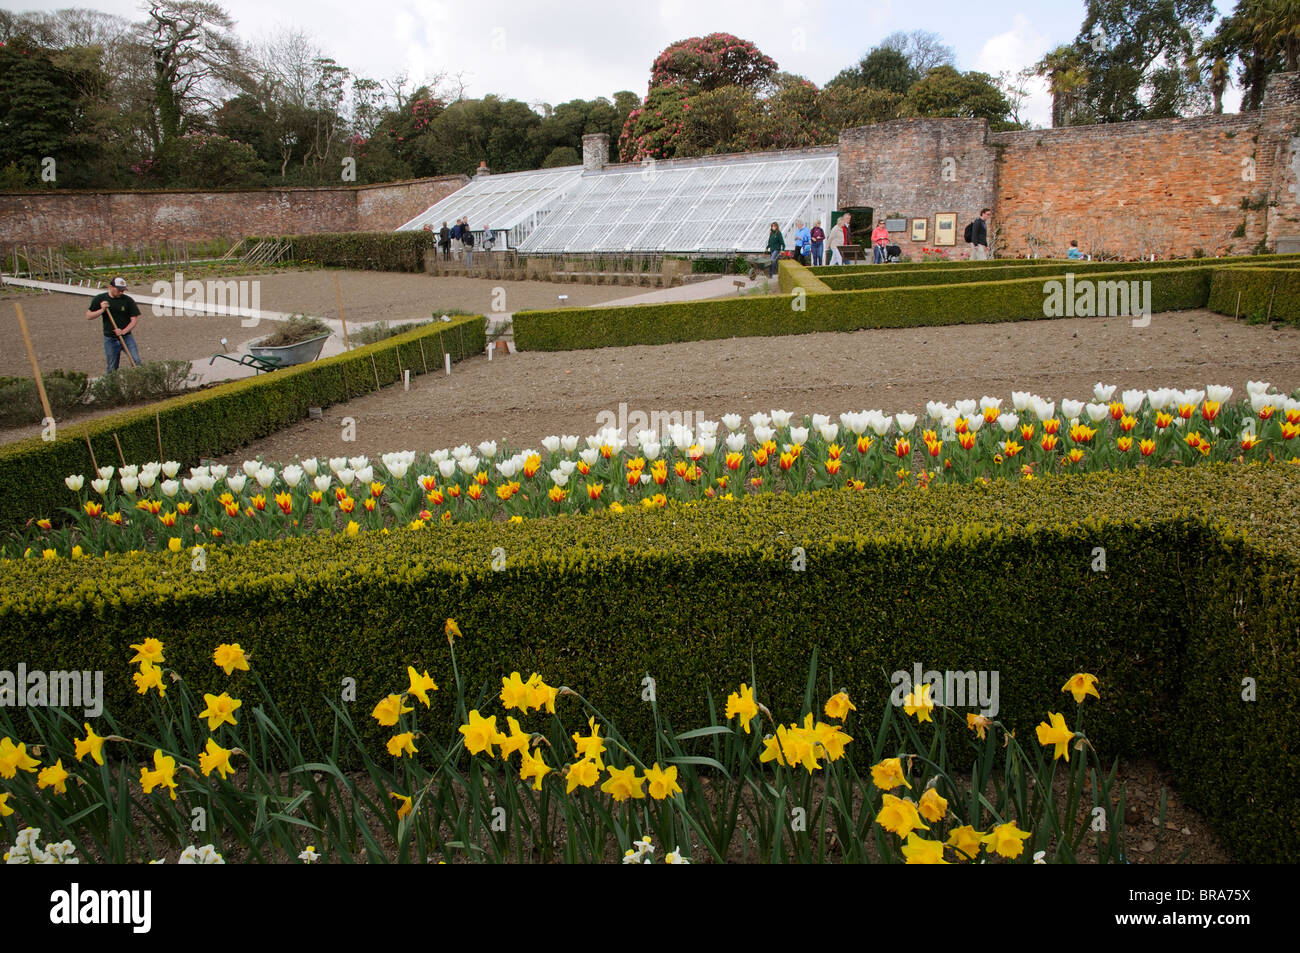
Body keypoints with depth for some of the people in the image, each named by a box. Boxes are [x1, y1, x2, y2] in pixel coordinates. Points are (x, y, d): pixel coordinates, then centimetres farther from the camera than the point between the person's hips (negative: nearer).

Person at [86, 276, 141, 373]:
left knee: (137, 362, -10)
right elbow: (88, 316, 2)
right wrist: (102, 310, -15)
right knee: (112, 368, 6)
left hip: (126, 337, -1)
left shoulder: (128, 300, -5)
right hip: (110, 339, 1)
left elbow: (135, 319, -4)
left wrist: (123, 331, -17)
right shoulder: (100, 299, -1)